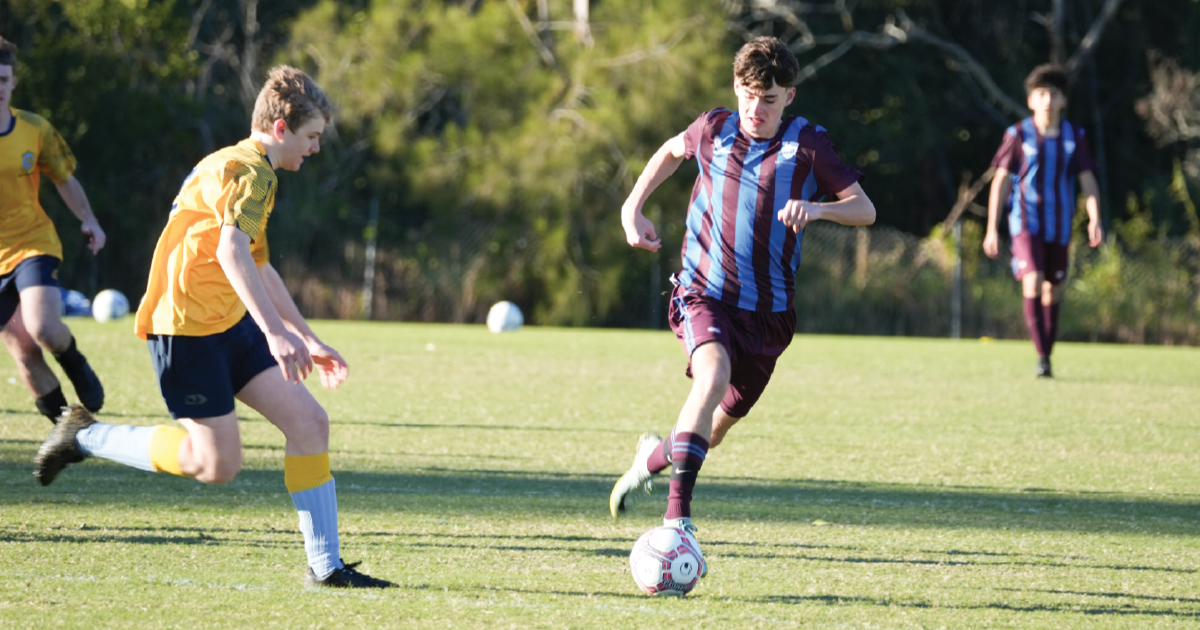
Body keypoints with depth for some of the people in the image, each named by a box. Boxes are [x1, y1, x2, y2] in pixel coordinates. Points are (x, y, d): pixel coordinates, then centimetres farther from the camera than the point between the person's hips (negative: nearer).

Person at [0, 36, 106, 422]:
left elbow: (65, 179, 12)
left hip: (33, 244, 0)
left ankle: (74, 362, 11)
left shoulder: (35, 130, -1)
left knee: (43, 328, -25)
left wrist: (88, 220, 0)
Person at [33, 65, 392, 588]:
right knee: (217, 463, -9)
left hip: (230, 323, 10)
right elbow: (231, 252, -31)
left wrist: (308, 340, 32)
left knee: (309, 422, -2)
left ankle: (325, 565, -1)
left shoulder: (253, 172, 21)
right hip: (186, 325, -10)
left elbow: (258, 267, 33)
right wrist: (275, 333, -39)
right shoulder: (247, 170, -14)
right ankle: (86, 436, 8)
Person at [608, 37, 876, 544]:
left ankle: (656, 455, 49)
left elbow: (864, 210, -7)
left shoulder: (807, 144, -4)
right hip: (705, 293, -2)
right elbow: (673, 151, 24)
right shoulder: (714, 130, 0)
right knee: (714, 375, -34)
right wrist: (631, 210, 16)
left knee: (716, 429, 13)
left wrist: (816, 208, -27)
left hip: (768, 311, 2)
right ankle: (677, 515, -37)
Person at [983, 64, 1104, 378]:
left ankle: (1048, 356, 23)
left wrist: (1094, 220, -16)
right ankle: (1041, 357, -20)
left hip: (1059, 227, 3)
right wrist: (991, 229, -5)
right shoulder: (1018, 135, -3)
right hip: (1026, 223, -3)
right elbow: (1000, 181, -1)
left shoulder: (1075, 137, 3)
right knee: (1032, 284, -20)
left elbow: (1088, 181, 0)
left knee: (1052, 291, 10)